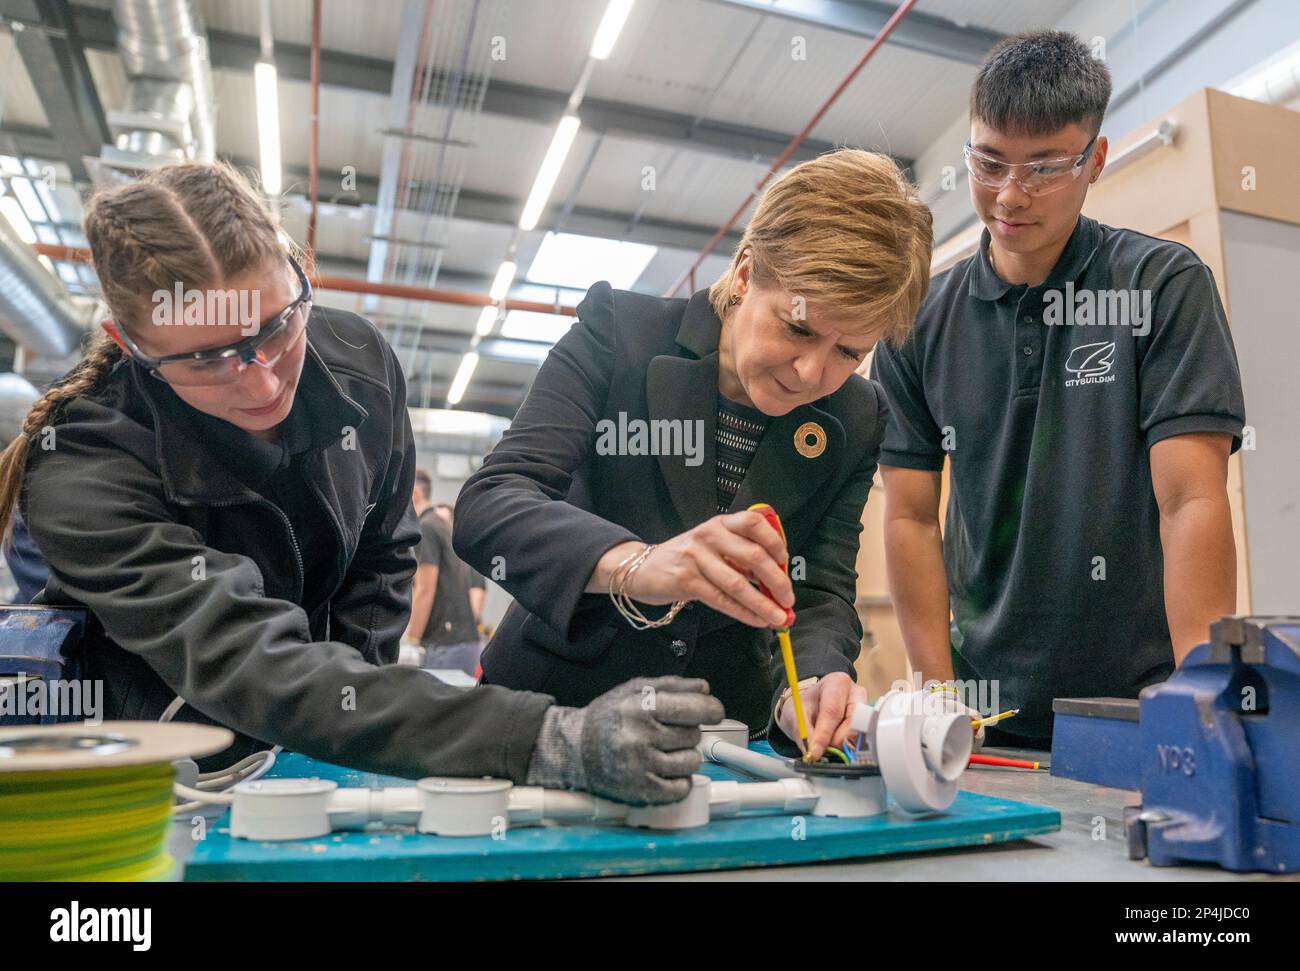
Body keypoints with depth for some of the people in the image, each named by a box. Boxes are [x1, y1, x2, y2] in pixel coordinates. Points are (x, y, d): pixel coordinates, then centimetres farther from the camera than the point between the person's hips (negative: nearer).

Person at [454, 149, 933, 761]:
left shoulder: (855, 422, -2)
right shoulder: (619, 329, -12)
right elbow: (485, 506, -21)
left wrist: (805, 689, -26)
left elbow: (823, 595, -3)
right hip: (556, 705, -3)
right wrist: (635, 565, -40)